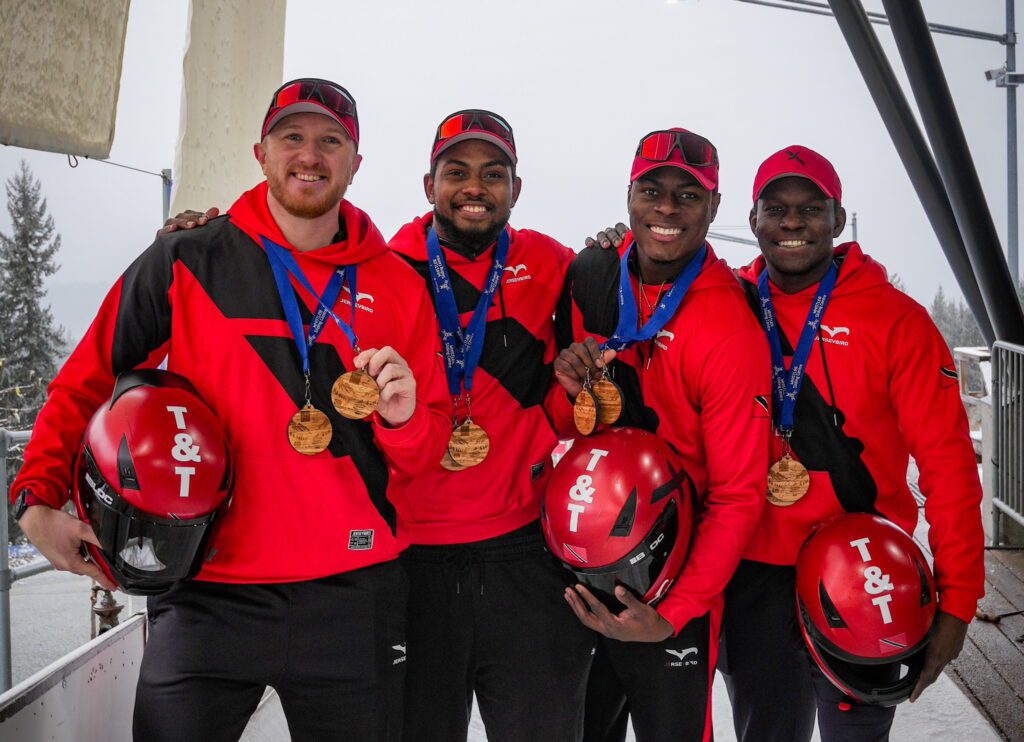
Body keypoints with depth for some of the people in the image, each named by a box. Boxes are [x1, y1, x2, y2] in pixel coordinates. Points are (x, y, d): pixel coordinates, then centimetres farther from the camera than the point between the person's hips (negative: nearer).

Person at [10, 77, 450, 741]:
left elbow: (429, 451, 9)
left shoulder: (399, 286, 6)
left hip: (355, 601, 2)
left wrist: (404, 417, -13)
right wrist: (39, 499, -2)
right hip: (210, 598, -1)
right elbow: (87, 382, 9)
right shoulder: (185, 263, 2)